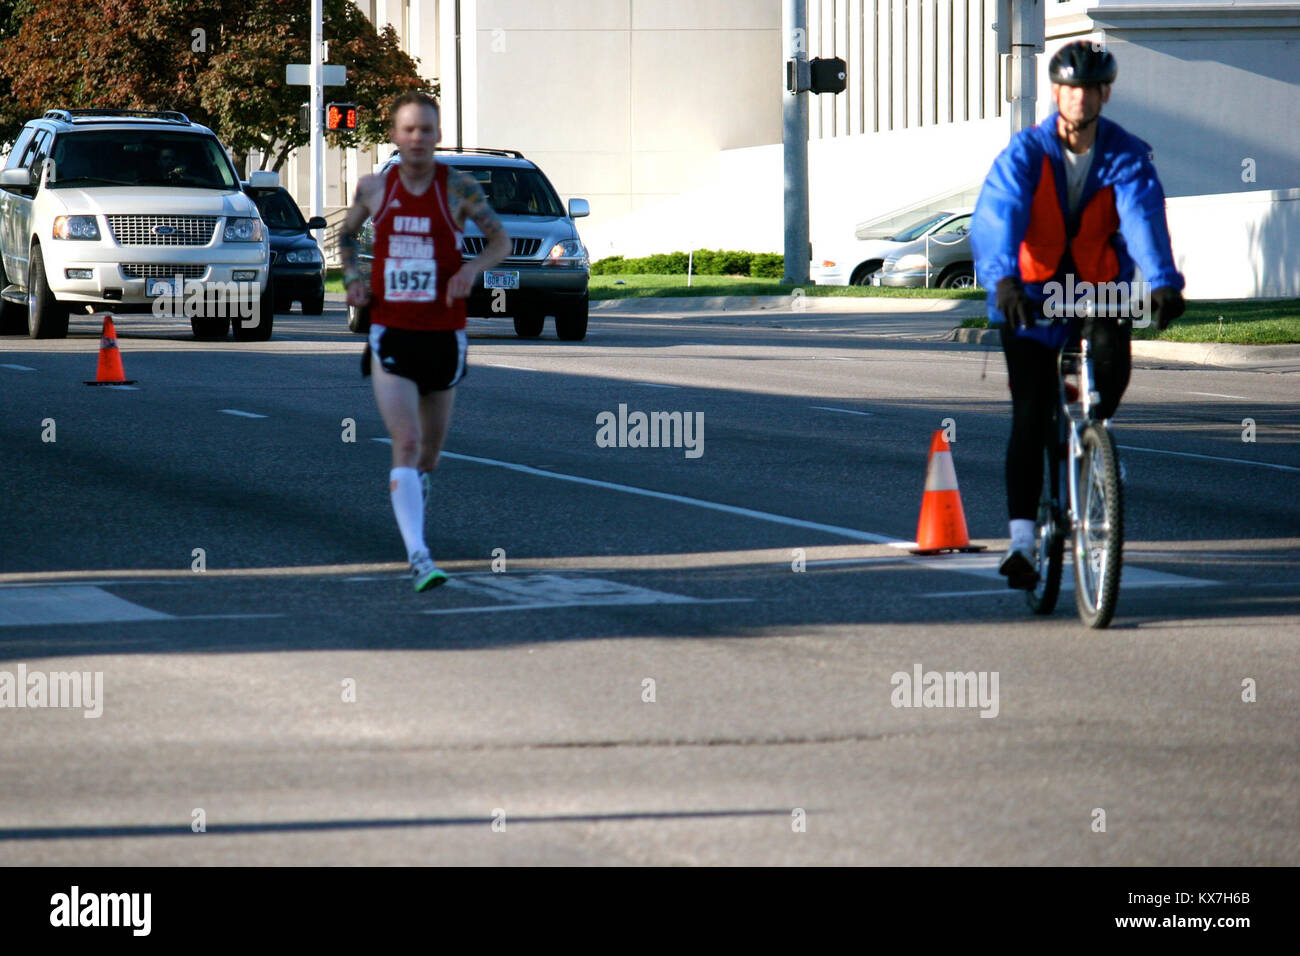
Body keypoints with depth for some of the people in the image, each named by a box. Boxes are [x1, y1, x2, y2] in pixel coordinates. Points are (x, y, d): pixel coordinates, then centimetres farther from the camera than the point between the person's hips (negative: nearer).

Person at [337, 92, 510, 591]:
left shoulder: (459, 188, -4)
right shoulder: (374, 188, 1)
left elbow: (501, 241, 1)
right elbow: (346, 234, 19)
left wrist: (473, 267, -19)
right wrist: (351, 277, 0)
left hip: (443, 334, 1)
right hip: (390, 333, -1)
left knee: (431, 447, 15)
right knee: (406, 443, -16)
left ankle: (410, 508, 48)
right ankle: (418, 557, -24)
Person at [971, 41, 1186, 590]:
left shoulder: (1127, 157, -5)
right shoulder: (1025, 153, -9)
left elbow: (1143, 219, -21)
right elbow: (997, 215, -24)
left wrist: (1163, 282, -40)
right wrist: (1004, 281, -43)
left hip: (1097, 291, 1)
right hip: (1031, 296, -1)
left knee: (1112, 362, -27)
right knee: (1030, 416, -12)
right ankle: (1022, 539, -10)